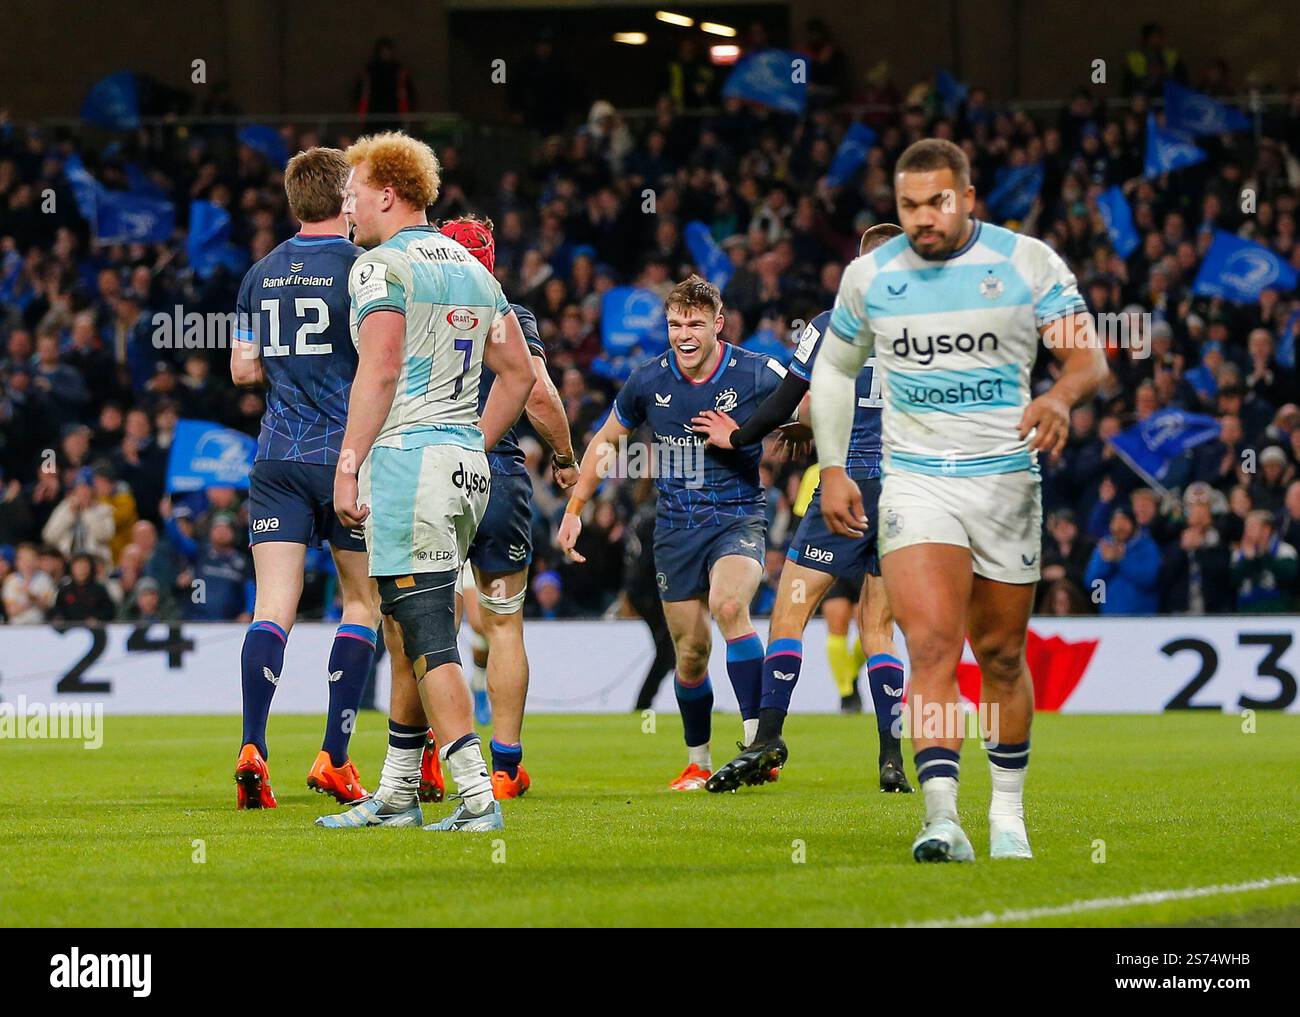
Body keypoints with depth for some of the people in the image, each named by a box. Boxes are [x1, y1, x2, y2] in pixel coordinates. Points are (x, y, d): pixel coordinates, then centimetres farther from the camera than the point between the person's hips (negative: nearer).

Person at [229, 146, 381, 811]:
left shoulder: (261, 275, 9)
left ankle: (252, 747, -19)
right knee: (362, 601, 9)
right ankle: (334, 758, 3)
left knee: (273, 608, -1)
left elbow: (244, 368, 11)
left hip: (277, 457, 4)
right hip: (346, 455, -4)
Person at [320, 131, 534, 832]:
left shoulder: (382, 266, -7)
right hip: (467, 464, 9)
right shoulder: (474, 270, 18)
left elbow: (379, 369, -17)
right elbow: (518, 373, 19)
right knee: (407, 635, 16)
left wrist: (348, 465, -17)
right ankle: (396, 796, 21)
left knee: (427, 637, -9)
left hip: (405, 459, -9)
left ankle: (477, 797, -15)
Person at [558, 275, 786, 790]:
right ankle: (698, 762, 22)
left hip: (738, 518, -3)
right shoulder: (648, 380, 0)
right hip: (676, 527, 3)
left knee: (728, 604, -30)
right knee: (691, 649, 3)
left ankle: (757, 739, -30)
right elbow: (607, 440, 15)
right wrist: (575, 508, 14)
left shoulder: (757, 374, -9)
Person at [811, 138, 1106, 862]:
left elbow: (1091, 357, -4)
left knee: (1001, 654, 10)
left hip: (1007, 478, 0)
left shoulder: (1029, 263, -2)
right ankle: (943, 821, -26)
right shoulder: (870, 276, 4)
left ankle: (1009, 810, 28)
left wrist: (1061, 396, -26)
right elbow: (836, 370, 18)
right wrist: (832, 468, 11)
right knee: (931, 646, -17)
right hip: (915, 480, 0)